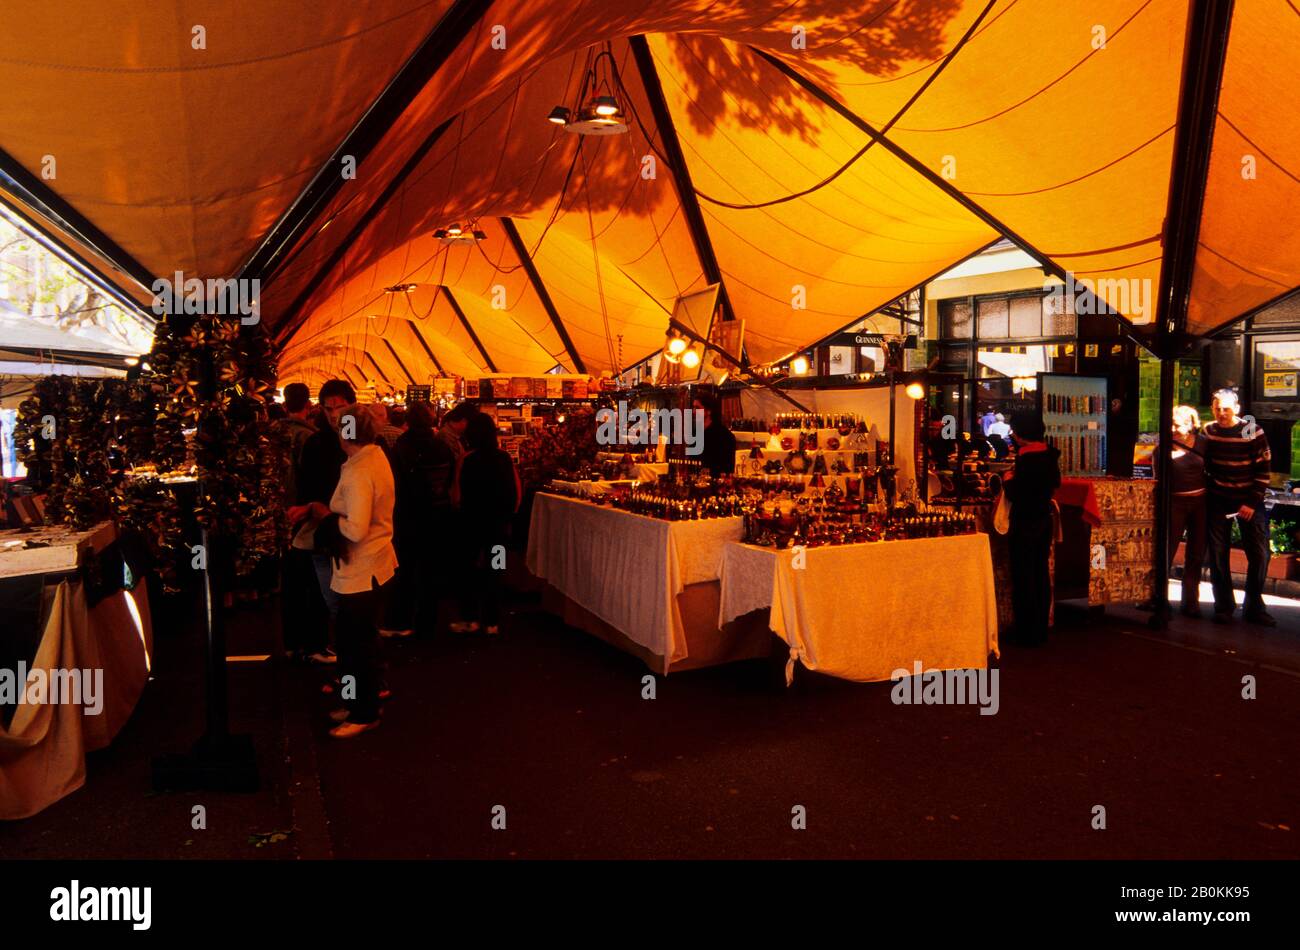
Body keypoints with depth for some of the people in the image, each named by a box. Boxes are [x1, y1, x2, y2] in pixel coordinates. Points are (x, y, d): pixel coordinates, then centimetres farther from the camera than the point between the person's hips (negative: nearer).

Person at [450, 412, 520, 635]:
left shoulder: (469, 459, -13)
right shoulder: (505, 457, -2)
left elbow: (461, 495, -13)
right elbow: (516, 491, 2)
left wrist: (462, 517, 3)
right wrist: (507, 515, 12)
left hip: (475, 524, -3)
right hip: (500, 525, 3)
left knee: (471, 569, 11)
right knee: (494, 570, 12)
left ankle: (470, 619, 14)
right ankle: (492, 622, 16)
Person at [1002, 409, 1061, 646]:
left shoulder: (1025, 457, -20)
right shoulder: (1050, 454, 5)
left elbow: (1015, 495, -20)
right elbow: (1055, 484, 19)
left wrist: (1008, 481, -2)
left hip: (1025, 524, -8)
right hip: (1045, 520, 8)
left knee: (1024, 577, 0)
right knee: (1042, 574, 14)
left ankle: (1028, 634, 6)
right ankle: (1041, 630, 24)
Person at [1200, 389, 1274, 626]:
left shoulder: (1253, 432, -8)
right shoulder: (1208, 432, 0)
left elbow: (1263, 471, -7)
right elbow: (1199, 464, 13)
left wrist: (1252, 503, -11)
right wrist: (1206, 491, 3)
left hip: (1249, 501, -2)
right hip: (1217, 500, 2)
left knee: (1260, 554, -4)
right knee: (1218, 555, 1)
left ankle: (1254, 607, 10)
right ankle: (1224, 606, 12)